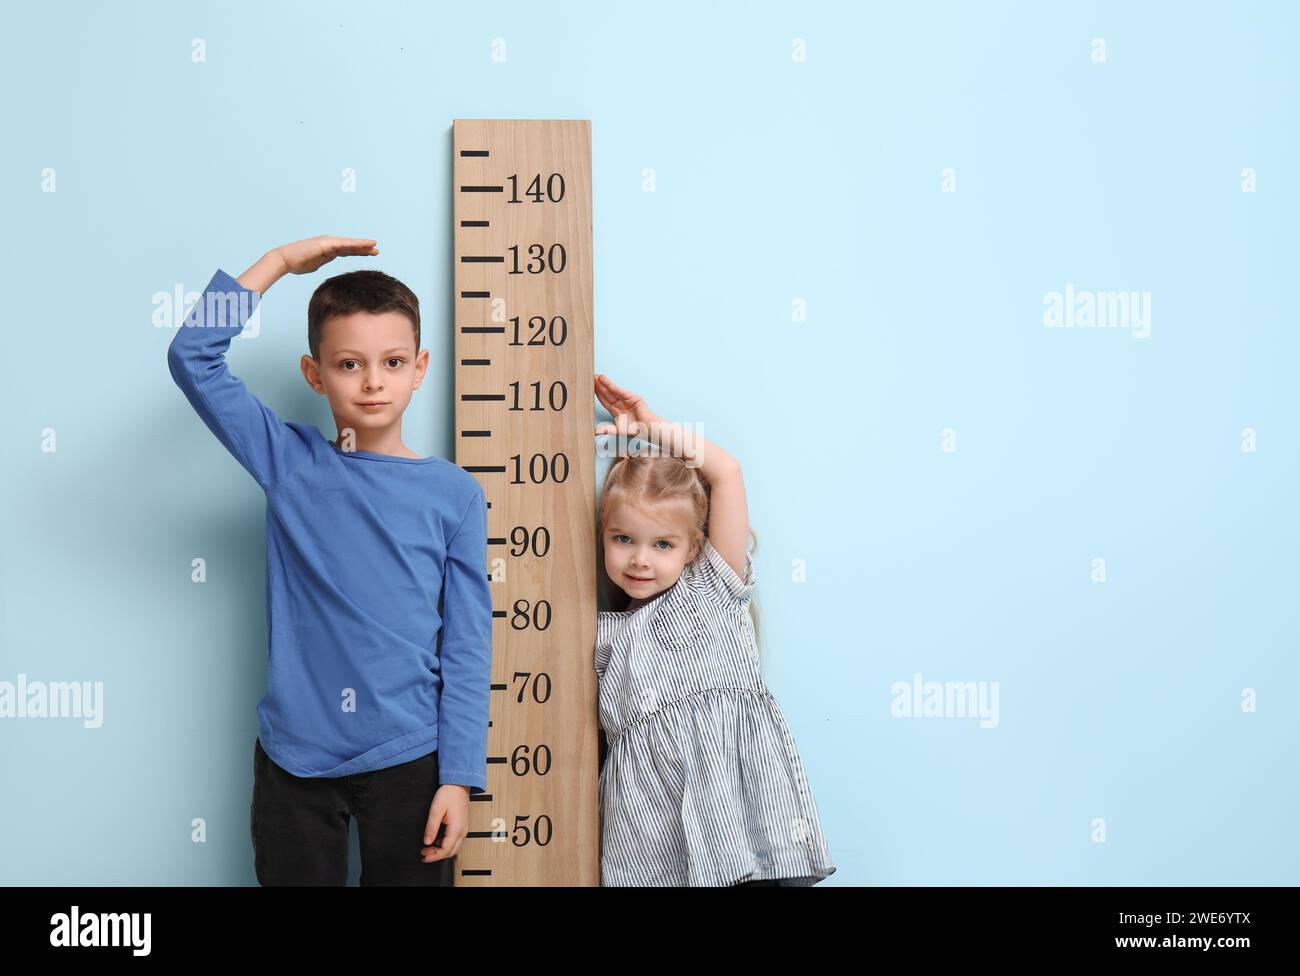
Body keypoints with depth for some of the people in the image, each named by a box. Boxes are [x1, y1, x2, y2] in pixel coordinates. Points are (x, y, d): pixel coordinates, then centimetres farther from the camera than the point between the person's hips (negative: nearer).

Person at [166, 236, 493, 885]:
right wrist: (280, 261, -4)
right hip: (293, 757, 1)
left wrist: (459, 778, -5)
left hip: (408, 758, 0)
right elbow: (192, 355, -6)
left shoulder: (454, 494, -2)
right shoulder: (290, 466, 0)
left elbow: (466, 648, -2)